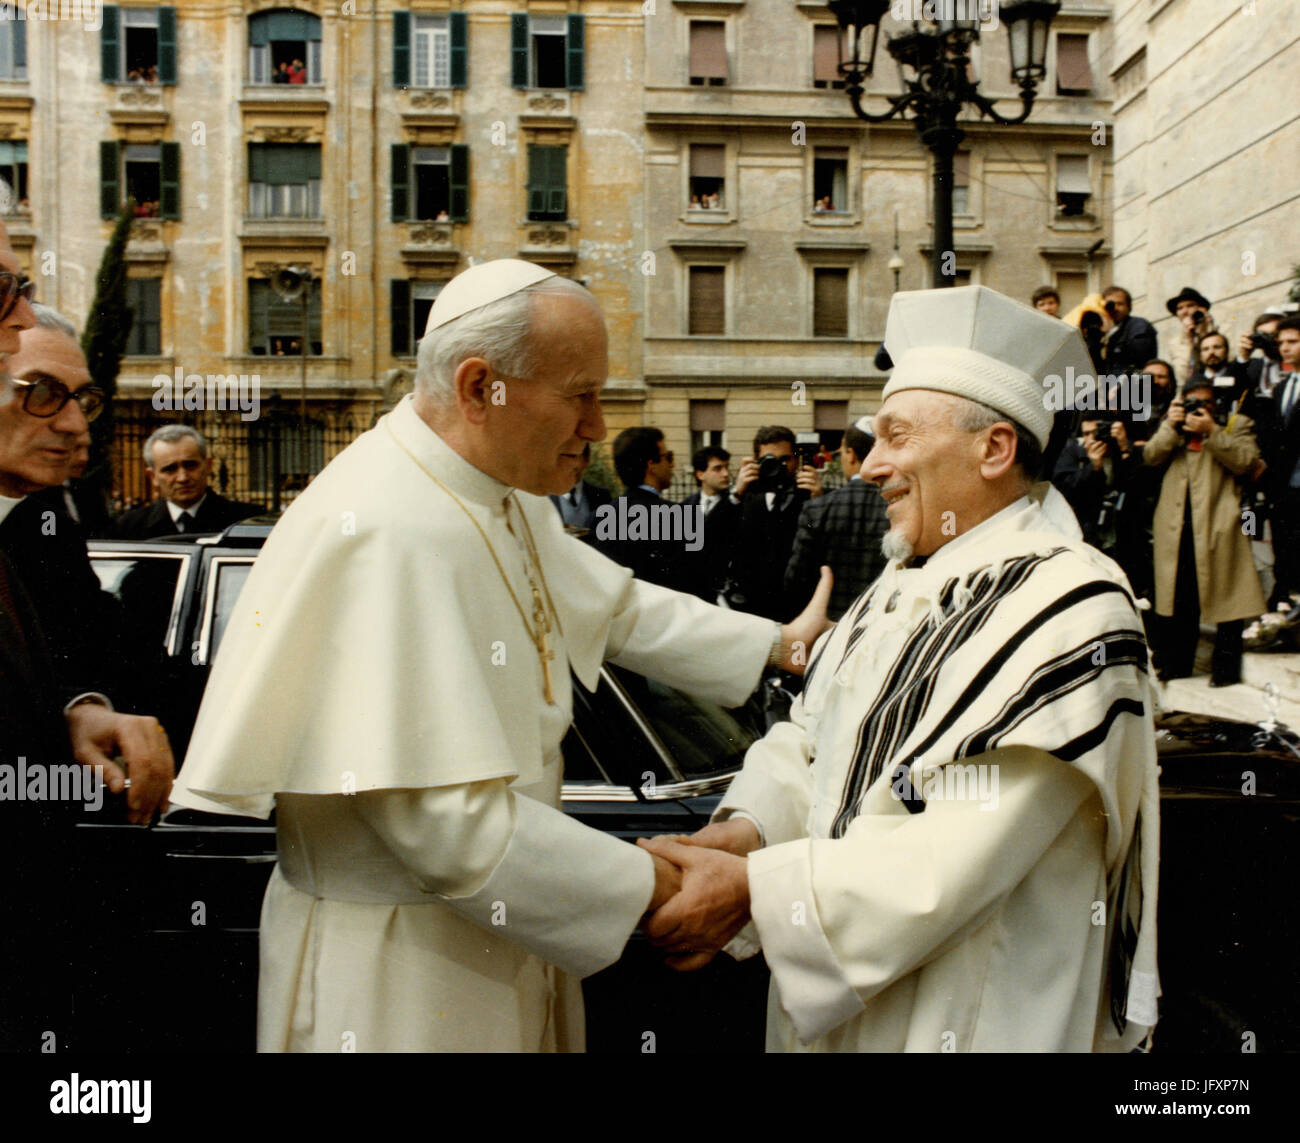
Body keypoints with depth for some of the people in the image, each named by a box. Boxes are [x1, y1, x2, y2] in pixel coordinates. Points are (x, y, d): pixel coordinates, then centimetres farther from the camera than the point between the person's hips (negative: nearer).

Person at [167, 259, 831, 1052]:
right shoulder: (385, 532, -27)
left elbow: (617, 605, 19)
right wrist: (648, 887, -21)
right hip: (396, 971, -9)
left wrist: (778, 644, 17)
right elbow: (446, 819, -29)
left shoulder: (505, 500, 3)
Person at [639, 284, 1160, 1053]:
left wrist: (753, 889, -25)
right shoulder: (912, 580, 7)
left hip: (970, 1019, -7)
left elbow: (957, 856, -27)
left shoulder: (1068, 608, -20)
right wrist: (745, 829, -11)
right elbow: (813, 736, 8)